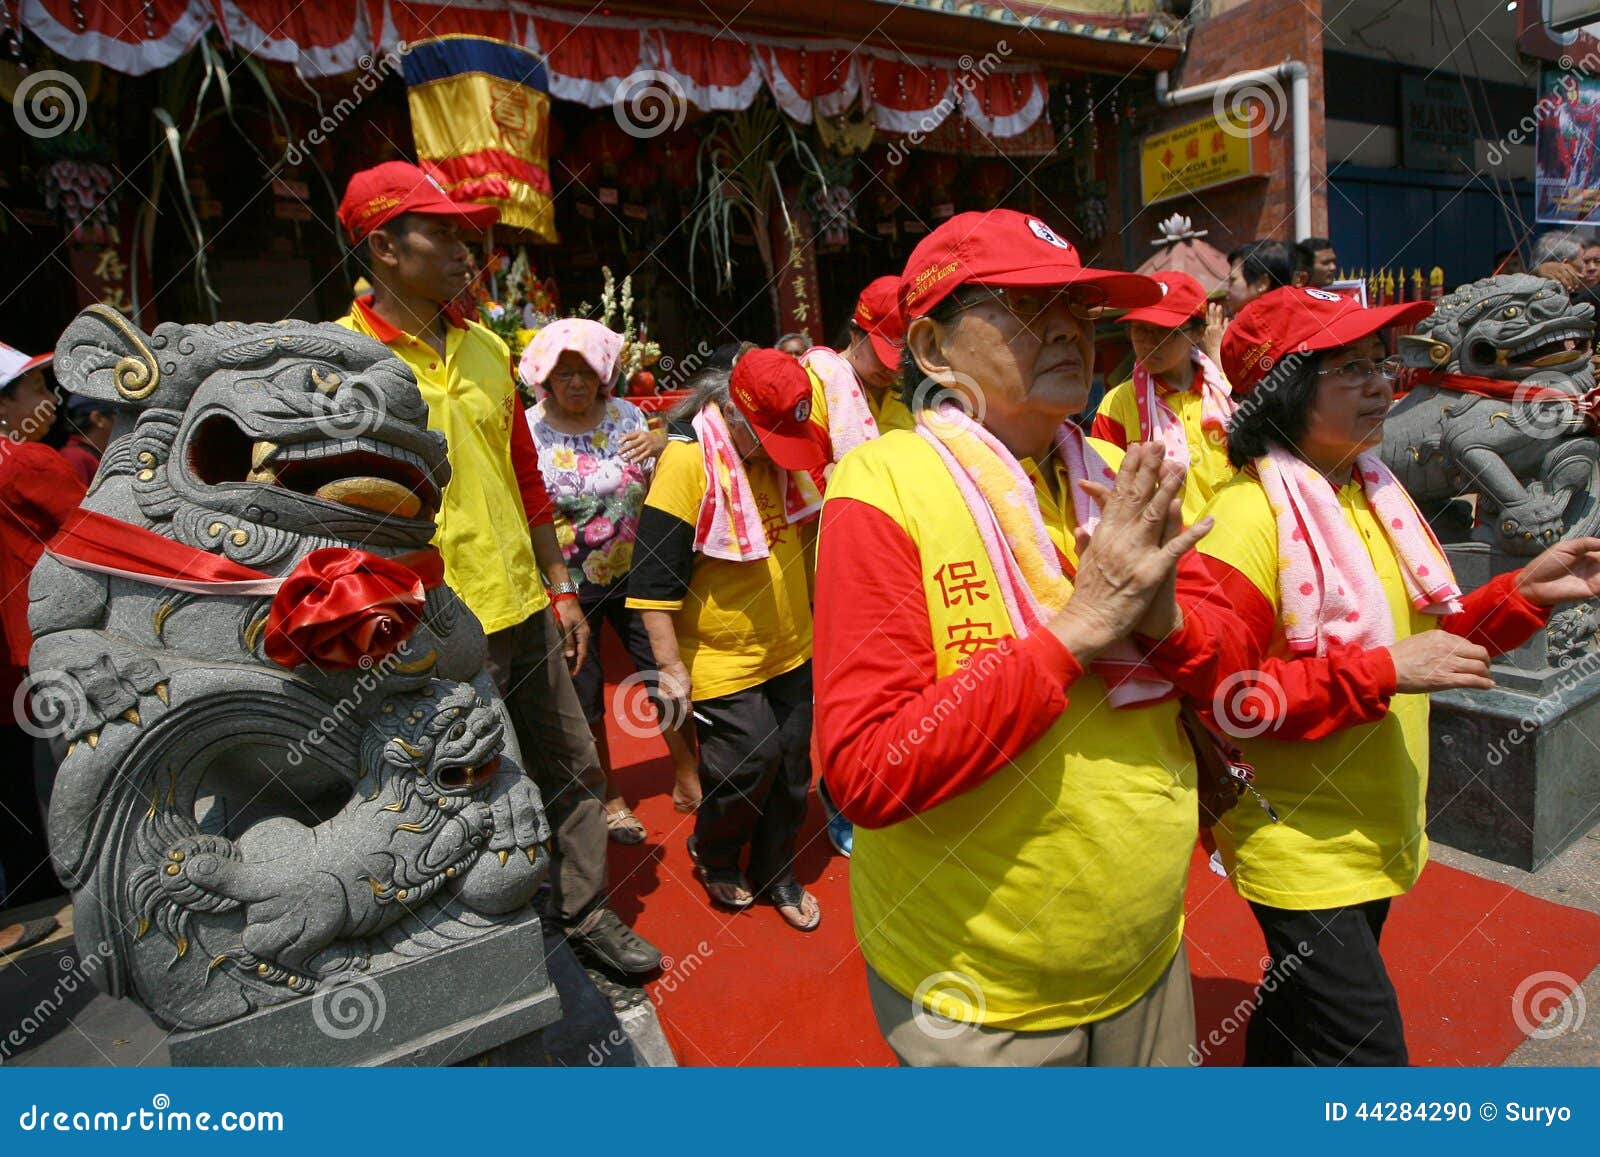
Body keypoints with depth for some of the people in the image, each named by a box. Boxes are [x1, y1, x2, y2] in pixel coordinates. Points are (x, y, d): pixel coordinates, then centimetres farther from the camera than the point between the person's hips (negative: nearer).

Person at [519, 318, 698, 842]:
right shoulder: (528, 430, -9)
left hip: (636, 576, 2)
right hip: (571, 586, -2)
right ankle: (608, 795, 35)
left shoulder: (627, 415, -1)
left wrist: (662, 446, -15)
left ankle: (687, 779, 29)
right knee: (585, 697, 12)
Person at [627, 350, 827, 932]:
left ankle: (776, 873, 35)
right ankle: (712, 855, 28)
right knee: (747, 767, -3)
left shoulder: (782, 450, 4)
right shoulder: (688, 460, -19)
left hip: (792, 653, 7)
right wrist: (670, 666, -18)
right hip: (724, 661, -6)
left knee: (791, 770, 13)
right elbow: (654, 573, -19)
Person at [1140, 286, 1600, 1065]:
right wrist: (1382, 672, -27)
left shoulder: (1373, 491, 5)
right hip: (1301, 847, -8)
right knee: (1367, 1053, -3)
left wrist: (1525, 592, 3)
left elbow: (1423, 635, 16)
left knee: (1298, 1014, 25)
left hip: (1379, 835, 8)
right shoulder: (1249, 512, -21)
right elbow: (1223, 691, -26)